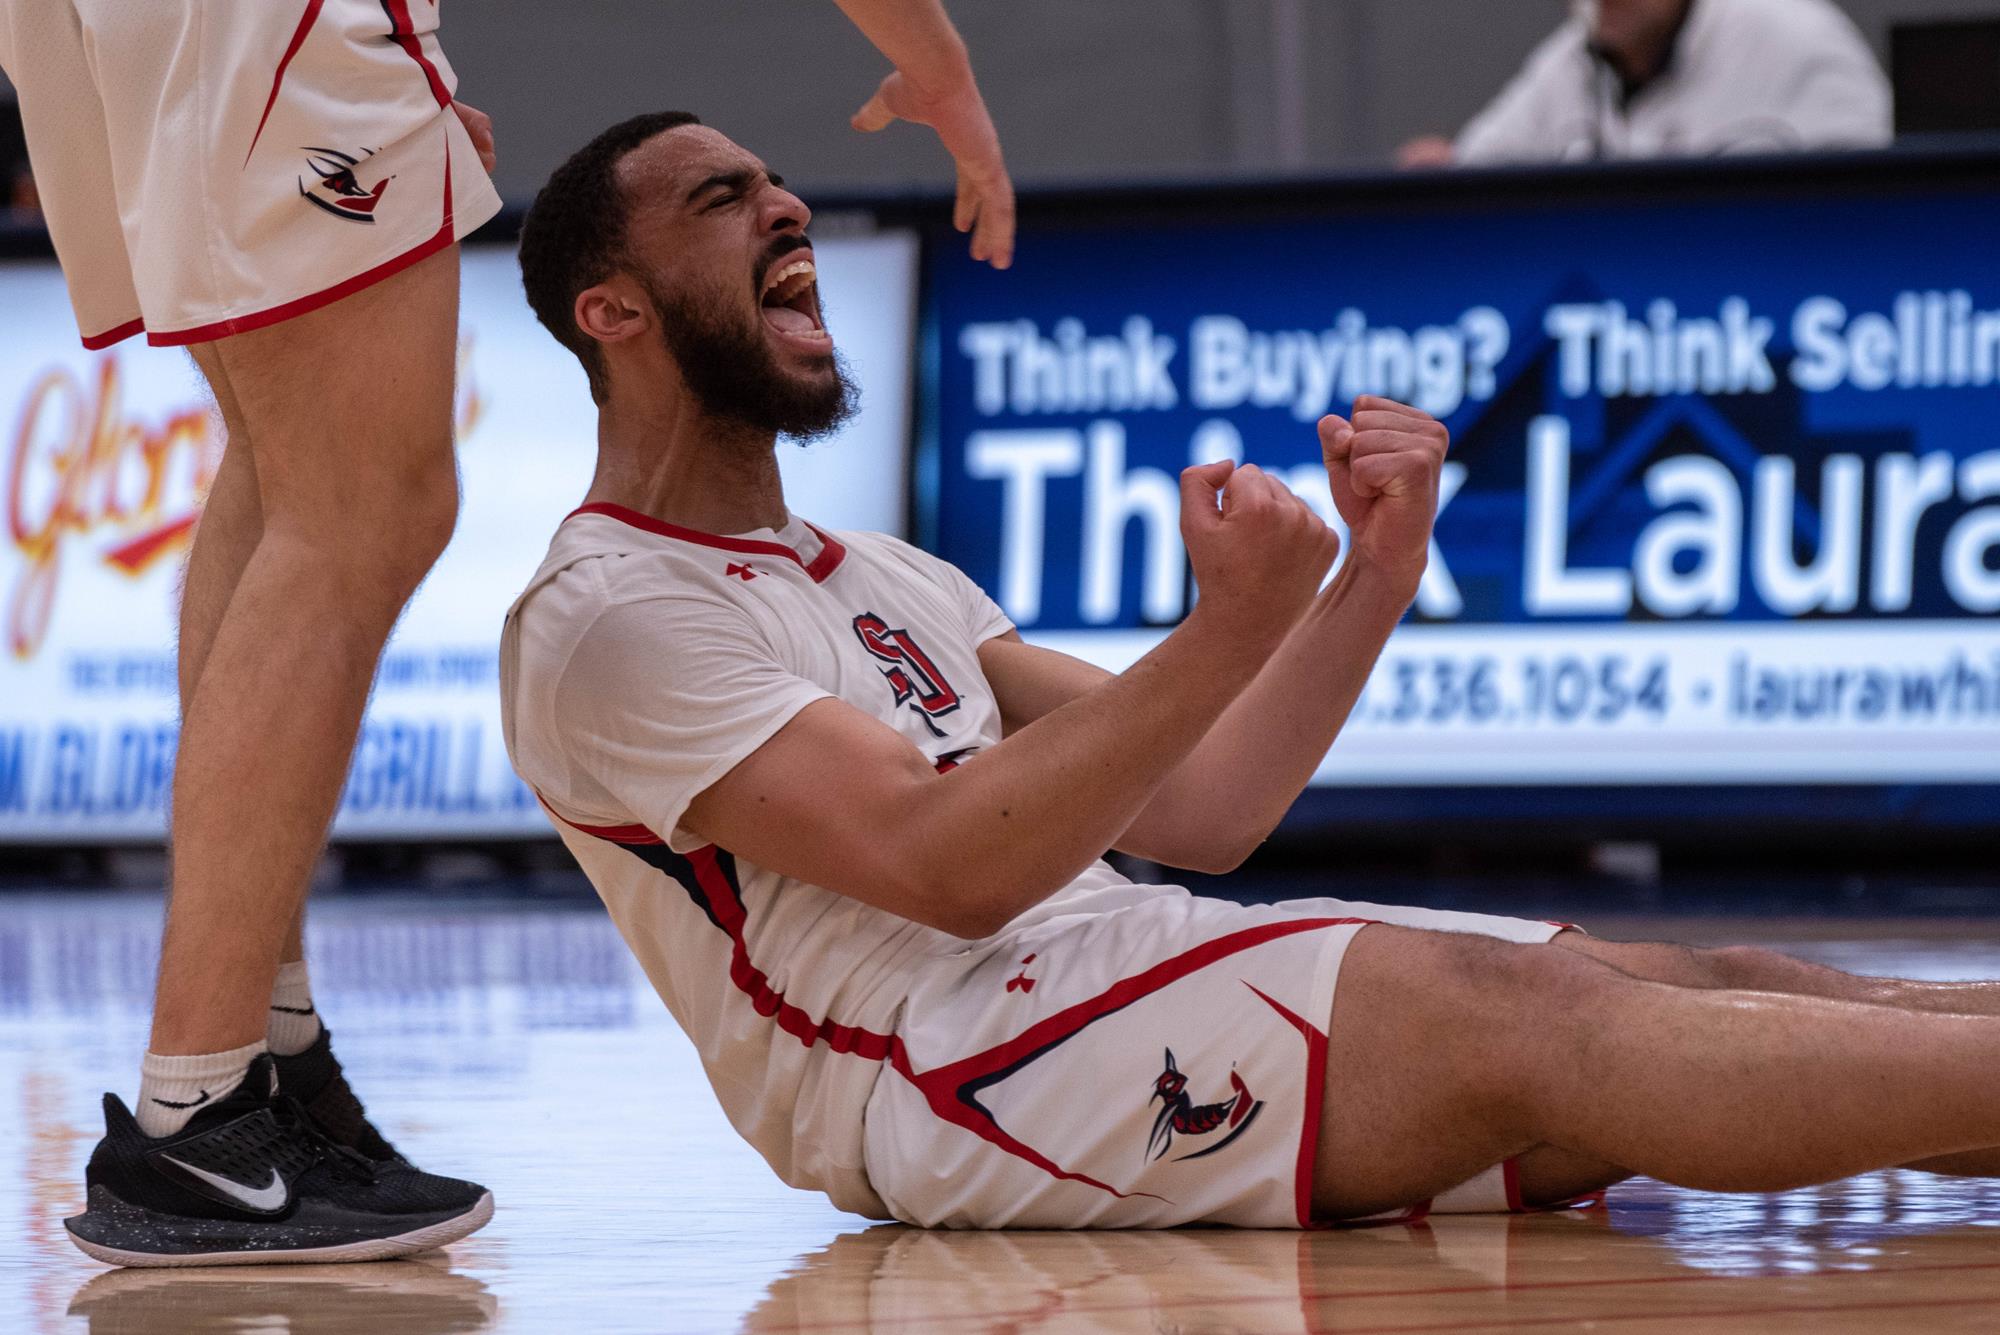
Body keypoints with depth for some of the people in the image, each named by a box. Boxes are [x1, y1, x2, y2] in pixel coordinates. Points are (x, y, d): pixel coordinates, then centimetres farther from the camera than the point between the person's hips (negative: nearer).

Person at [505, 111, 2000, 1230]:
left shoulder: (878, 578, 27)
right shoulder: (604, 618, -3)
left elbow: (1192, 814, 17)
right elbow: (946, 864, -17)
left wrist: (1377, 571, 3)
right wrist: (1234, 630, -26)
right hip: (951, 1060, -9)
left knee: (1699, 988, -8)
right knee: (1521, 1013, -26)